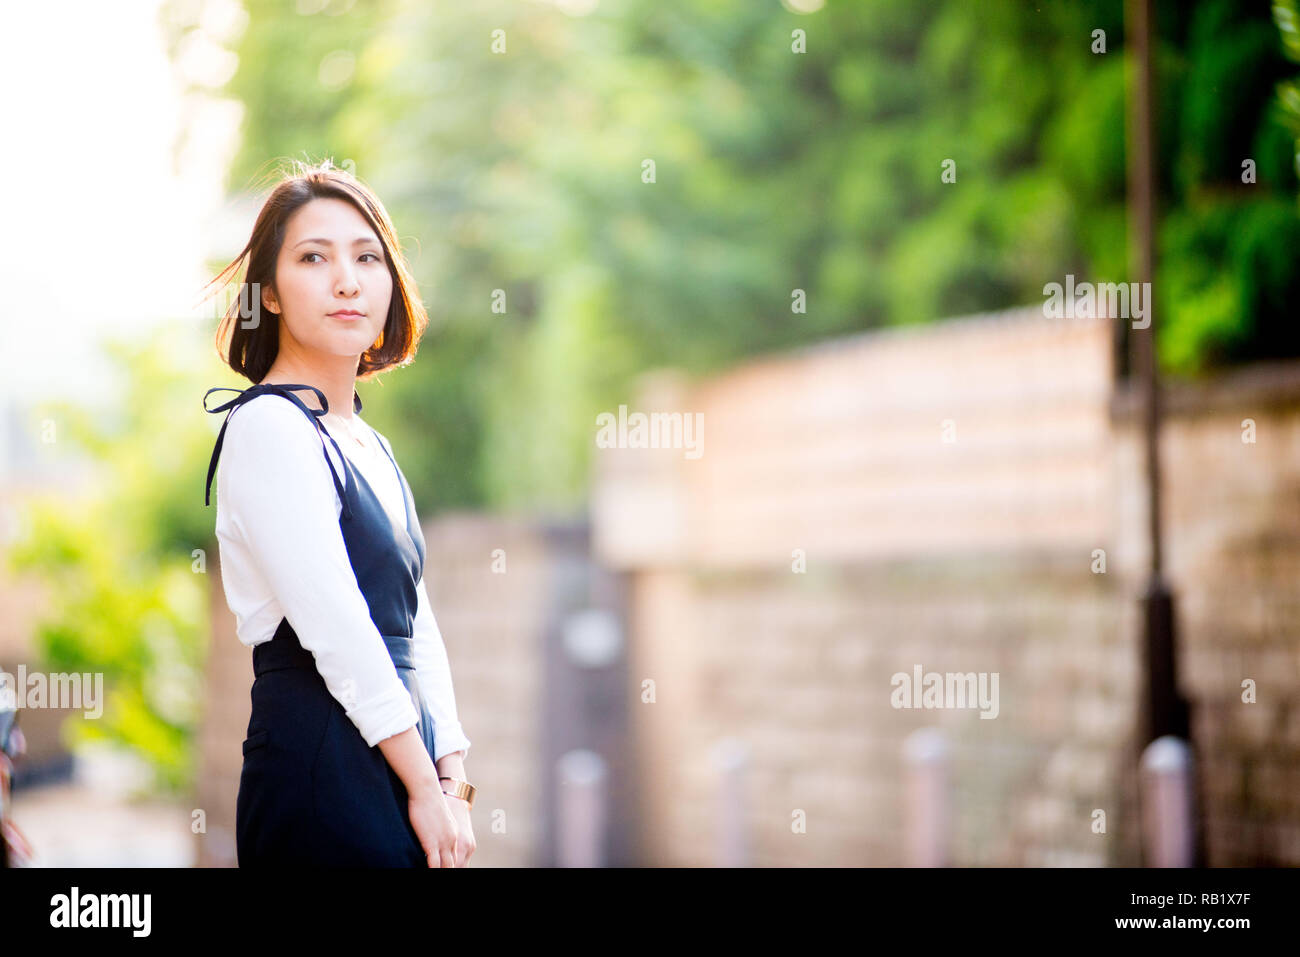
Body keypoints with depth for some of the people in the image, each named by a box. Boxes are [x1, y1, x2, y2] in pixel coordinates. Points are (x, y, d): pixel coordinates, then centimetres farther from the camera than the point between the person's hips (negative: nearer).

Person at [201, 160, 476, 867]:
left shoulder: (370, 446, 17)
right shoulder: (267, 426, -10)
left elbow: (417, 629, 14)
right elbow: (336, 630, -15)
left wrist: (453, 776, 2)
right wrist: (427, 788, -13)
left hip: (401, 771, 8)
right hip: (322, 774, -8)